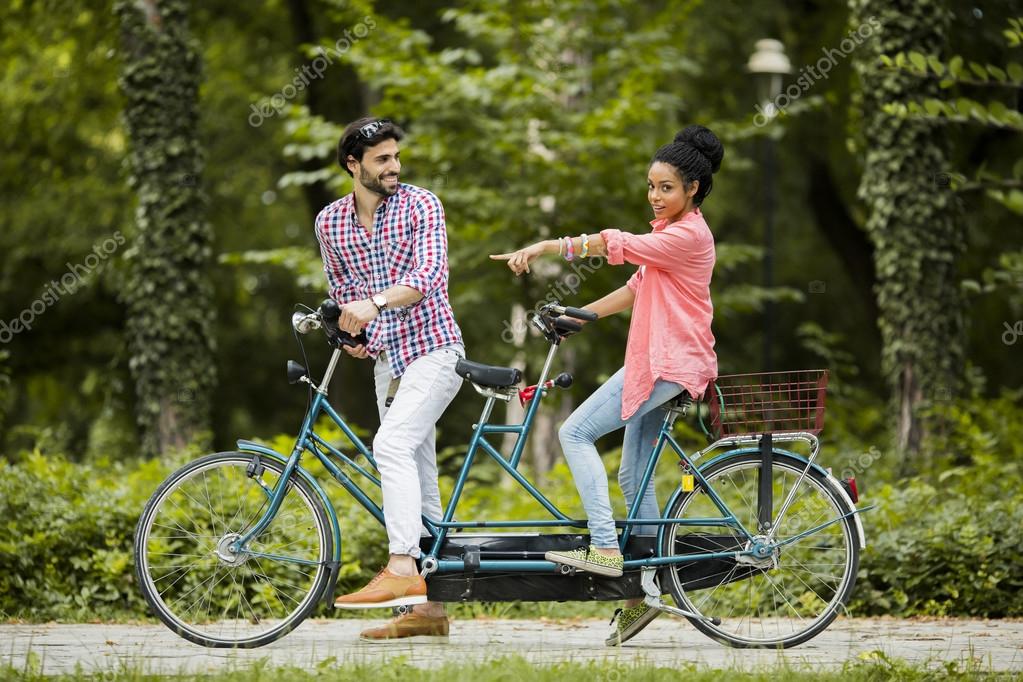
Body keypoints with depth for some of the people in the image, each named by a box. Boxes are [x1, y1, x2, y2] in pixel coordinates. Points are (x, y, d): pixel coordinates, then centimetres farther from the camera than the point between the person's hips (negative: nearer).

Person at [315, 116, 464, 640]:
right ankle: (430, 606, 7)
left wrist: (375, 303, -36)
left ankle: (402, 568, -33)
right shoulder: (329, 222, 6)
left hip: (432, 348, -6)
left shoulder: (421, 205, -8)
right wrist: (351, 331, 0)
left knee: (392, 444, -26)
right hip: (387, 358, 6)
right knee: (417, 470, 6)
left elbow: (430, 273, -22)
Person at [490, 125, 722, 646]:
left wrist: (547, 247, -30)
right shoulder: (670, 233, 19)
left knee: (575, 432, -14)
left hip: (668, 363, -10)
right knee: (634, 475, 11)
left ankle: (605, 549, -18)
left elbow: (617, 245, -25)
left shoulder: (688, 235, -13)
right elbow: (637, 288, 21)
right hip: (654, 363, 10)